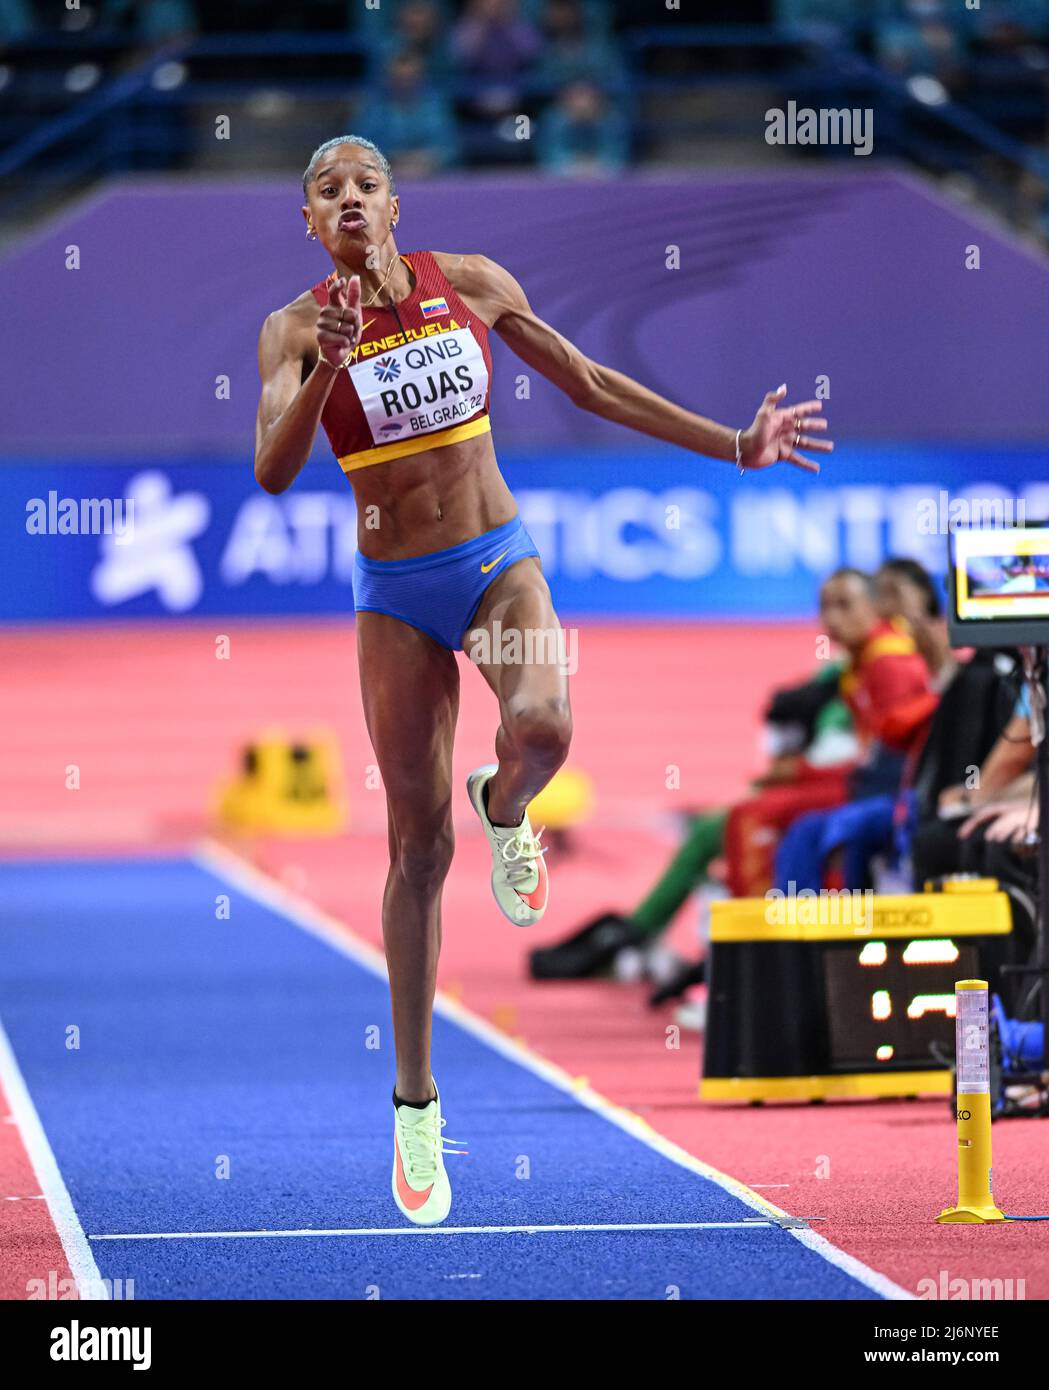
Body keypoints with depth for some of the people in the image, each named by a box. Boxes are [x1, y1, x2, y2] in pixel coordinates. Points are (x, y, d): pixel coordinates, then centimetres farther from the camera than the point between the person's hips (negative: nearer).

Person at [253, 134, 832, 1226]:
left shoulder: (470, 283, -2)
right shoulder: (296, 329, -7)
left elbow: (591, 386, 8)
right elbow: (272, 472, -20)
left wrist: (734, 446, 9)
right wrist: (328, 367, -36)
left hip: (498, 564, 0)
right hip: (395, 596, 0)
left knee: (542, 727, -33)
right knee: (418, 849, 0)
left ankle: (505, 806, 7)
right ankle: (415, 1106, 13)